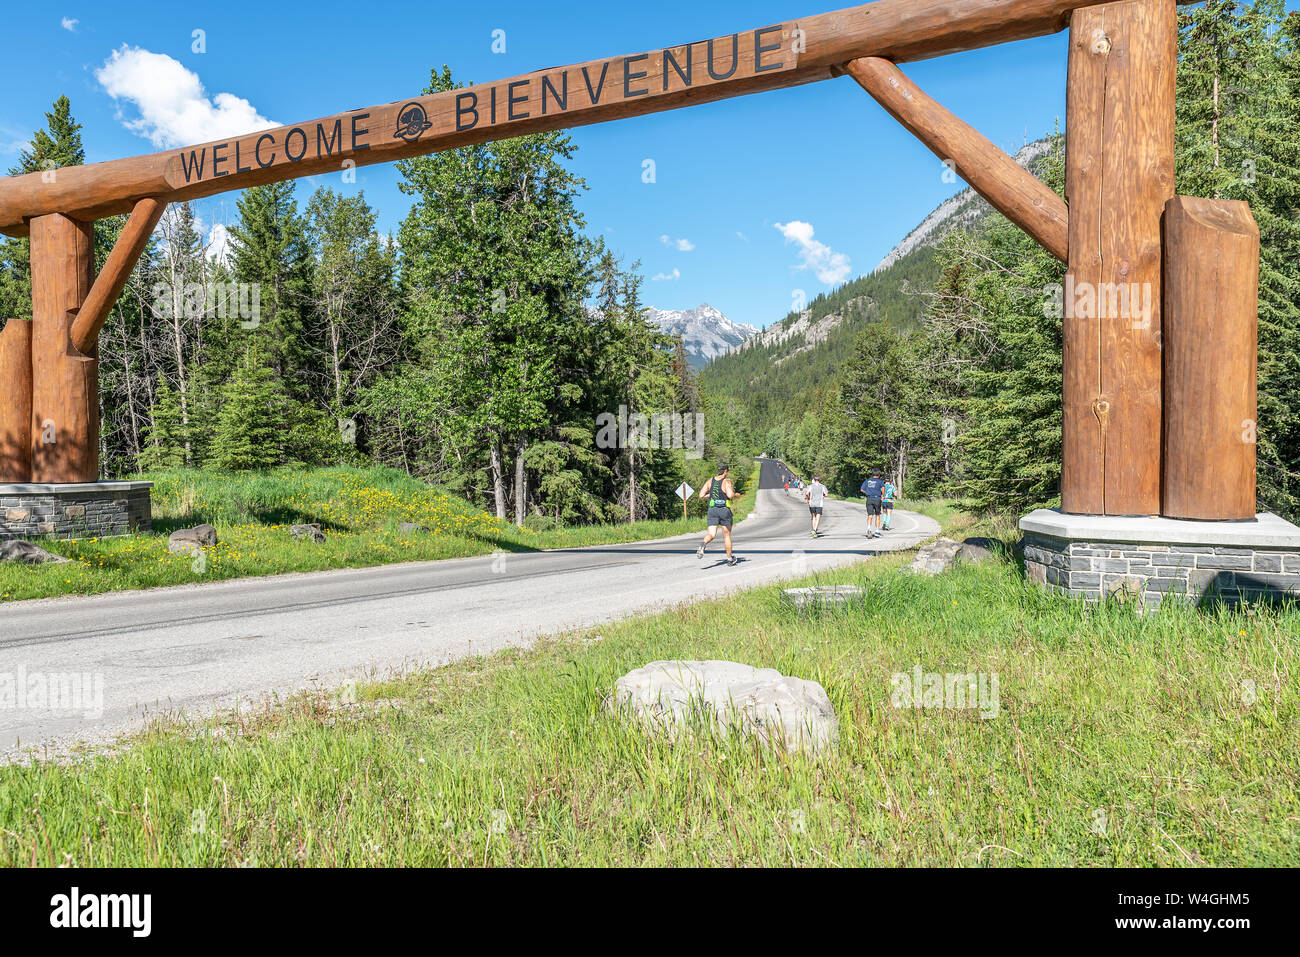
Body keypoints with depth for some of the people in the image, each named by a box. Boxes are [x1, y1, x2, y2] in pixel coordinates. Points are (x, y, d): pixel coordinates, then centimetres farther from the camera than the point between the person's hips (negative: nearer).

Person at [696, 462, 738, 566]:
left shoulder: (710, 481, 6)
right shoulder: (727, 481, -10)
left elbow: (701, 495, 5)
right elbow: (730, 495, -25)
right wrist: (735, 494, -3)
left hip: (712, 509, 3)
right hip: (724, 510, -3)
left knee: (711, 534, -2)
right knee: (727, 535, 12)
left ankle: (703, 545, -35)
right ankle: (730, 558, 23)